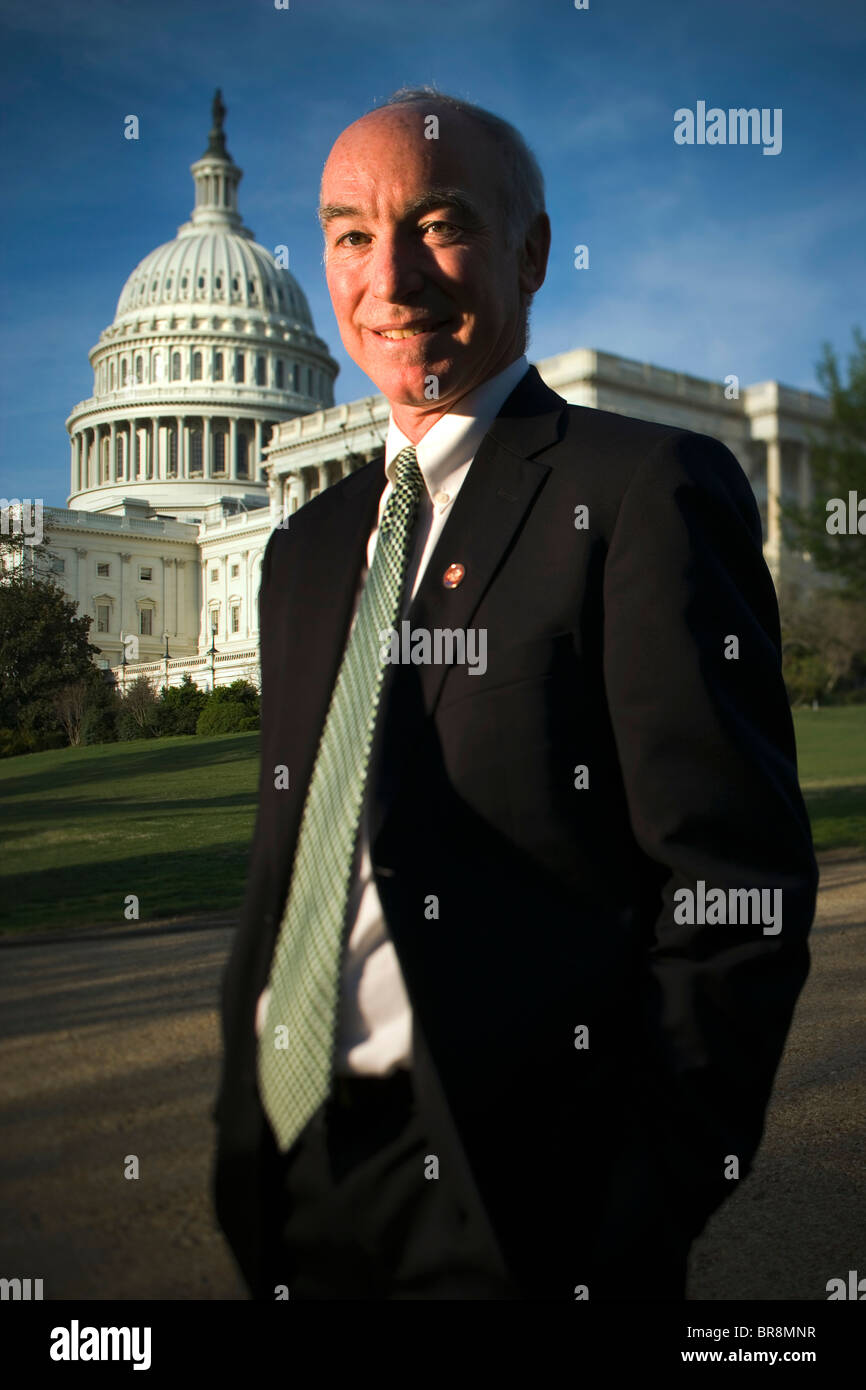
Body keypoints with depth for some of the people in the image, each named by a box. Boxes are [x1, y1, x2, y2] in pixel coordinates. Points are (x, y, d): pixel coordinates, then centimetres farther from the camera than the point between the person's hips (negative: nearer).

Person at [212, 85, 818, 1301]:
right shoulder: (309, 548, 13)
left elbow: (737, 887, -14)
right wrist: (241, 1139, 10)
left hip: (506, 1198, -6)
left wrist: (641, 1220, -15)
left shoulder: (648, 491, -10)